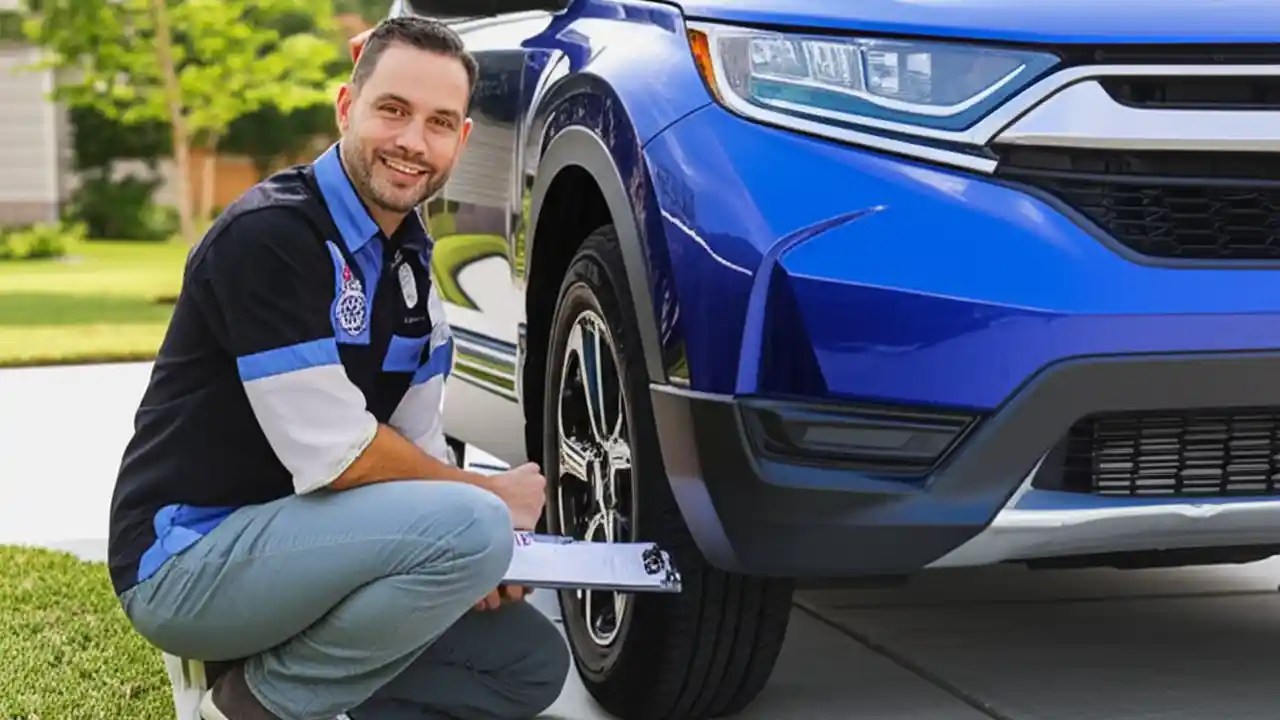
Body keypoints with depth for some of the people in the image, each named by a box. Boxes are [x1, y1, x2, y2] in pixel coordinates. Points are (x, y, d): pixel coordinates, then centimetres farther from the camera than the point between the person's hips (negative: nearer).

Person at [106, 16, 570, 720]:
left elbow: (417, 444, 11)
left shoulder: (408, 261, 9)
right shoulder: (266, 236, -20)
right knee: (469, 526, -27)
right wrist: (490, 499, -10)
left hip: (290, 542, 9)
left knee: (534, 663, 6)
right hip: (186, 557, -9)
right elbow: (335, 457, -23)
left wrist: (470, 560, -9)